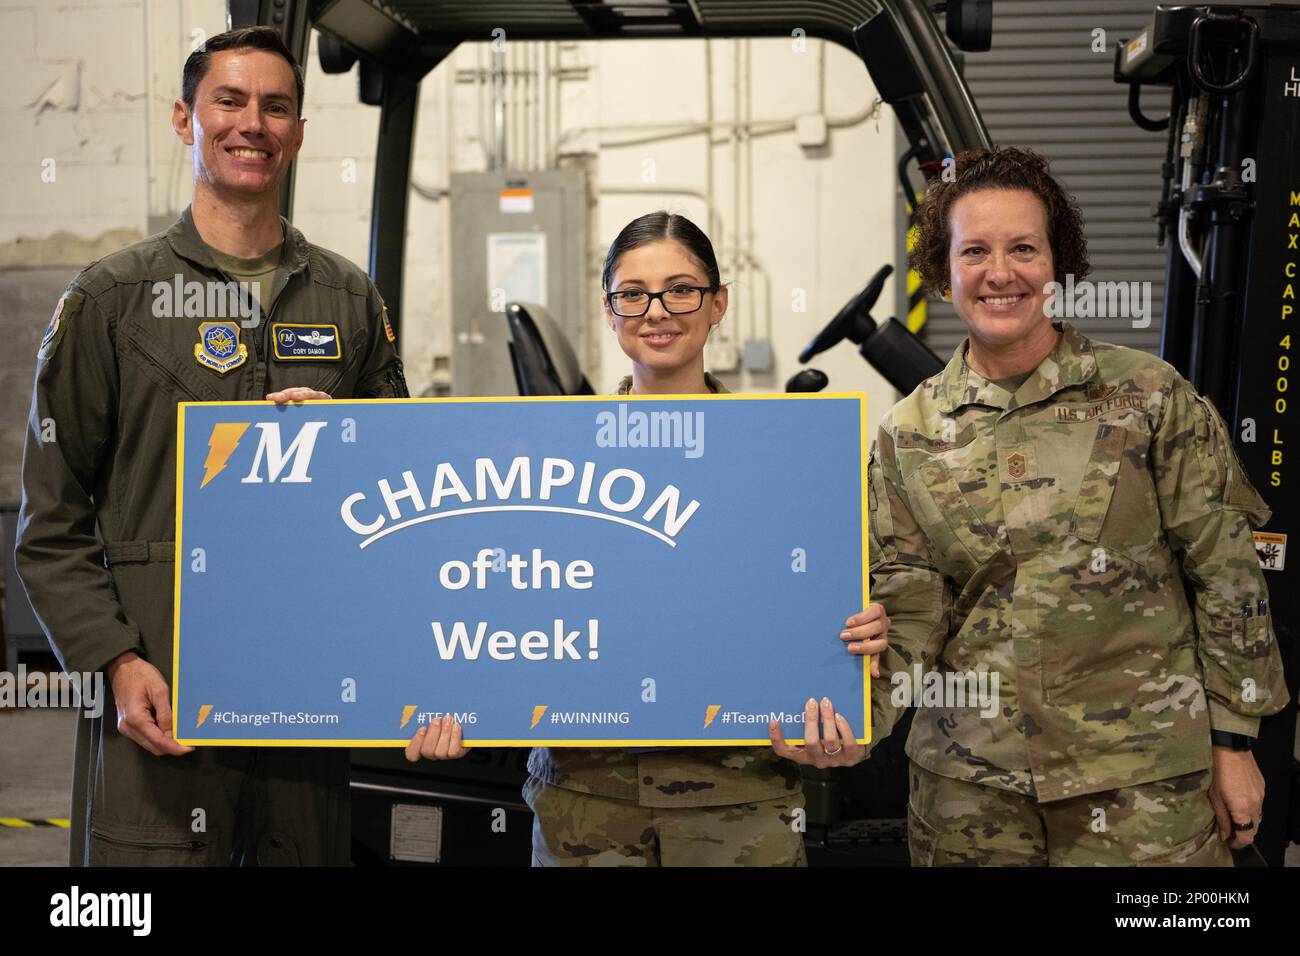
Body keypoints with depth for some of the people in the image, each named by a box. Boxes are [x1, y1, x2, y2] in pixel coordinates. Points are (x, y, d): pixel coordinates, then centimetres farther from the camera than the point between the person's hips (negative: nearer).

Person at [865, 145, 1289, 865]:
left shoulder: (1149, 397, -4)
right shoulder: (908, 434, 3)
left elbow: (1226, 576, 0)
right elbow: (909, 610, -2)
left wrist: (1232, 742, -1)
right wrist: (852, 716, -20)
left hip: (1141, 779, -2)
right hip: (968, 781, 2)